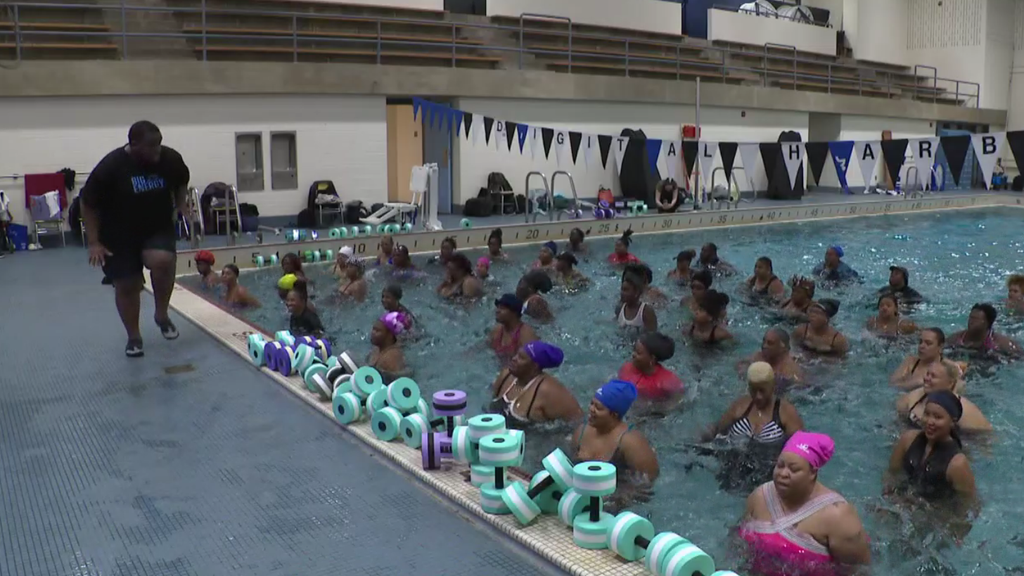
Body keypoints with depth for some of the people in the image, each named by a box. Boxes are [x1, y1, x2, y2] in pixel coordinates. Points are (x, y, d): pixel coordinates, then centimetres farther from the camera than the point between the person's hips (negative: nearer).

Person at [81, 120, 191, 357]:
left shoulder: (171, 158, -12)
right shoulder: (110, 167, -22)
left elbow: (181, 183, 12)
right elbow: (89, 205, -12)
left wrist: (181, 204, -3)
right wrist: (94, 242, -15)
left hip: (158, 228, 2)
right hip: (120, 235, -1)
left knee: (162, 261, -27)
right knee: (126, 285, 2)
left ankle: (162, 315, -4)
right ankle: (134, 337, 23)